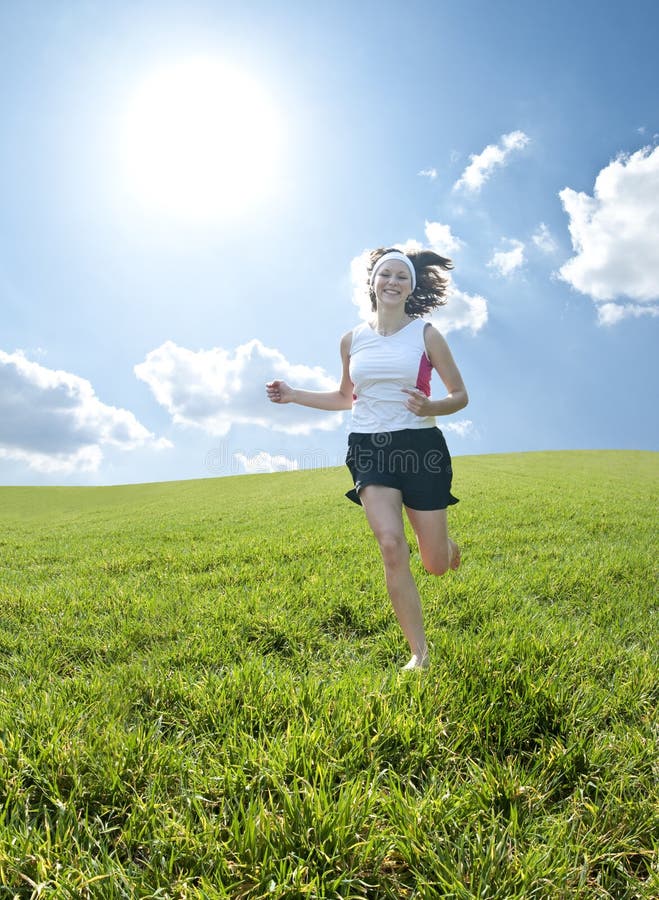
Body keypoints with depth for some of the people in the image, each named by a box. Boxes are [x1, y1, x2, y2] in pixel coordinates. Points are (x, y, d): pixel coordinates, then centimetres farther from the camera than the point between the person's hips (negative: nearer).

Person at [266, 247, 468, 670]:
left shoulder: (426, 334, 0)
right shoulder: (352, 340, 9)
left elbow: (460, 396, 4)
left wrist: (430, 407, -18)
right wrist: (294, 395, 12)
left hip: (420, 446, -2)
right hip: (369, 449, 2)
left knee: (435, 564, 2)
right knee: (392, 545, -18)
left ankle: (447, 546, 44)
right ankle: (420, 652, -1)